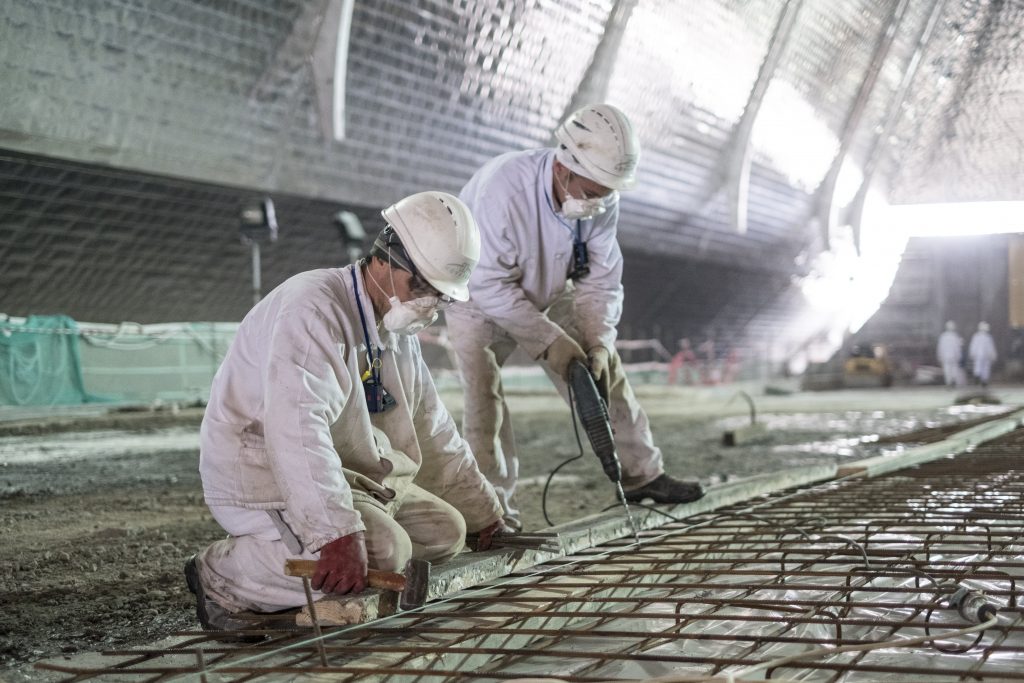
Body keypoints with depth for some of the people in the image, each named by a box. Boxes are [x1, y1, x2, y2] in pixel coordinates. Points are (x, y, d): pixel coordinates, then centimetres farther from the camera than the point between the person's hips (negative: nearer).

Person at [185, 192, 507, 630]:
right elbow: (298, 430, -36)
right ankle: (222, 576, -12)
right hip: (265, 476, -10)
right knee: (382, 551, -29)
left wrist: (484, 514, 23)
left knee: (445, 531, 5)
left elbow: (433, 432, 21)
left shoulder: (398, 330, 11)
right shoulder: (312, 309, -22)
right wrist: (338, 534, -44)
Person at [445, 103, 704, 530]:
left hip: (549, 295, 5)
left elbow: (600, 279, -12)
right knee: (484, 395, -19)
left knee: (605, 373, 2)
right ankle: (495, 514, -11)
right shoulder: (502, 189, -38)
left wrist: (598, 342, -26)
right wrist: (550, 341, -34)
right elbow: (490, 286, -35)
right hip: (478, 300, -5)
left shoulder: (603, 199, -19)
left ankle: (640, 474, 16)